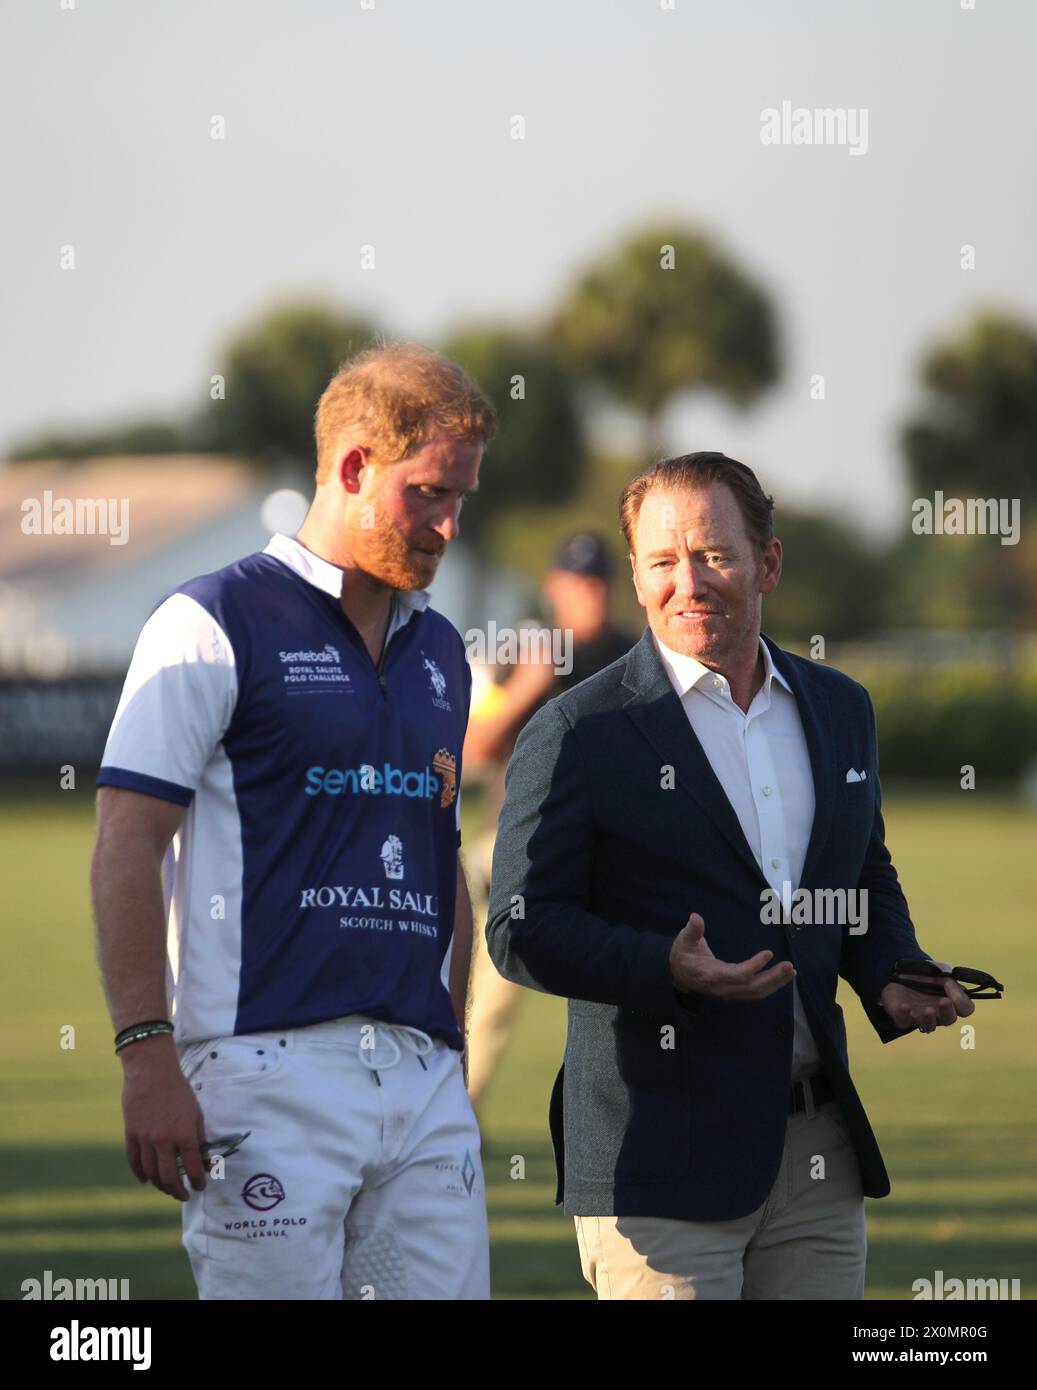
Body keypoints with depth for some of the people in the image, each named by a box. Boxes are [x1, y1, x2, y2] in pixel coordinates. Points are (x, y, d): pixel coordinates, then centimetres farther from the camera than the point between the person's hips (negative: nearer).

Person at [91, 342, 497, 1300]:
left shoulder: (440, 653, 19)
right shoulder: (214, 626, -2)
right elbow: (127, 846, -7)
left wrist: (450, 1055, 18)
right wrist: (148, 1057, -15)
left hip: (423, 1077, 6)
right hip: (269, 1068, -6)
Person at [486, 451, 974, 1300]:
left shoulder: (839, 710, 14)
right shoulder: (578, 735, -4)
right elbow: (521, 932, -7)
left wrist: (893, 979, 5)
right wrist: (669, 970, -23)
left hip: (820, 1152, 6)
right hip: (661, 1161, -5)